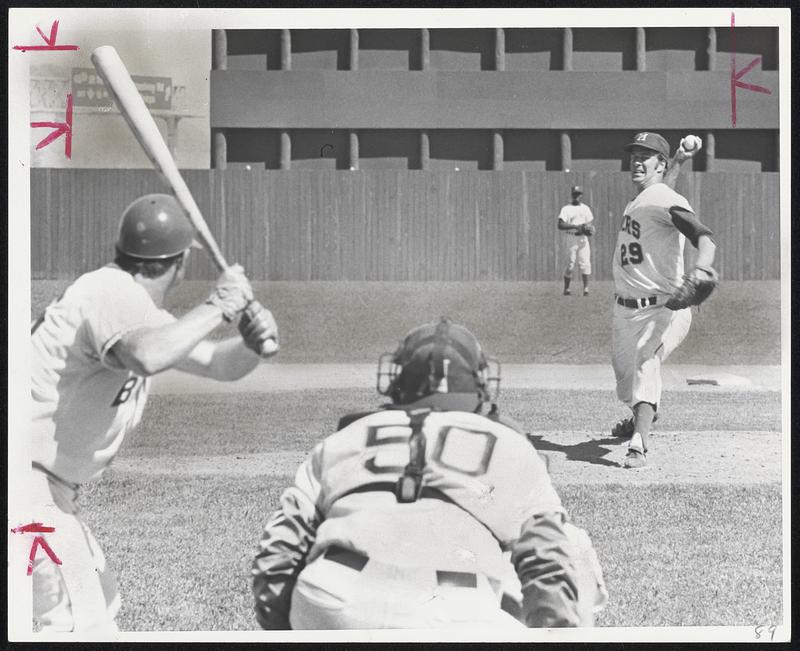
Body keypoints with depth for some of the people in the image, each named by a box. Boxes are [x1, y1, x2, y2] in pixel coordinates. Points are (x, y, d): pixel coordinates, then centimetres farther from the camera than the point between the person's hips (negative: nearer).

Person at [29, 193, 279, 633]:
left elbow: (217, 364, 16)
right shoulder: (115, 291, -17)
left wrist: (255, 343, -6)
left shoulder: (135, 306, 13)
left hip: (46, 490, 10)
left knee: (99, 600, 23)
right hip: (26, 479, -10)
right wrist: (219, 305, -27)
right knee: (81, 624, -12)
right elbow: (147, 358, -40)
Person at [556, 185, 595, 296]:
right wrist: (575, 226, -21)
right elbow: (560, 225, -10)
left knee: (585, 263, -7)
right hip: (570, 238, -3)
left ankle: (586, 288, -9)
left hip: (583, 238, 3)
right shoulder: (566, 209, 0)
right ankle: (566, 289, 10)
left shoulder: (585, 208, 14)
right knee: (570, 264, -2)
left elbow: (591, 223, 16)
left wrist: (589, 230, -8)